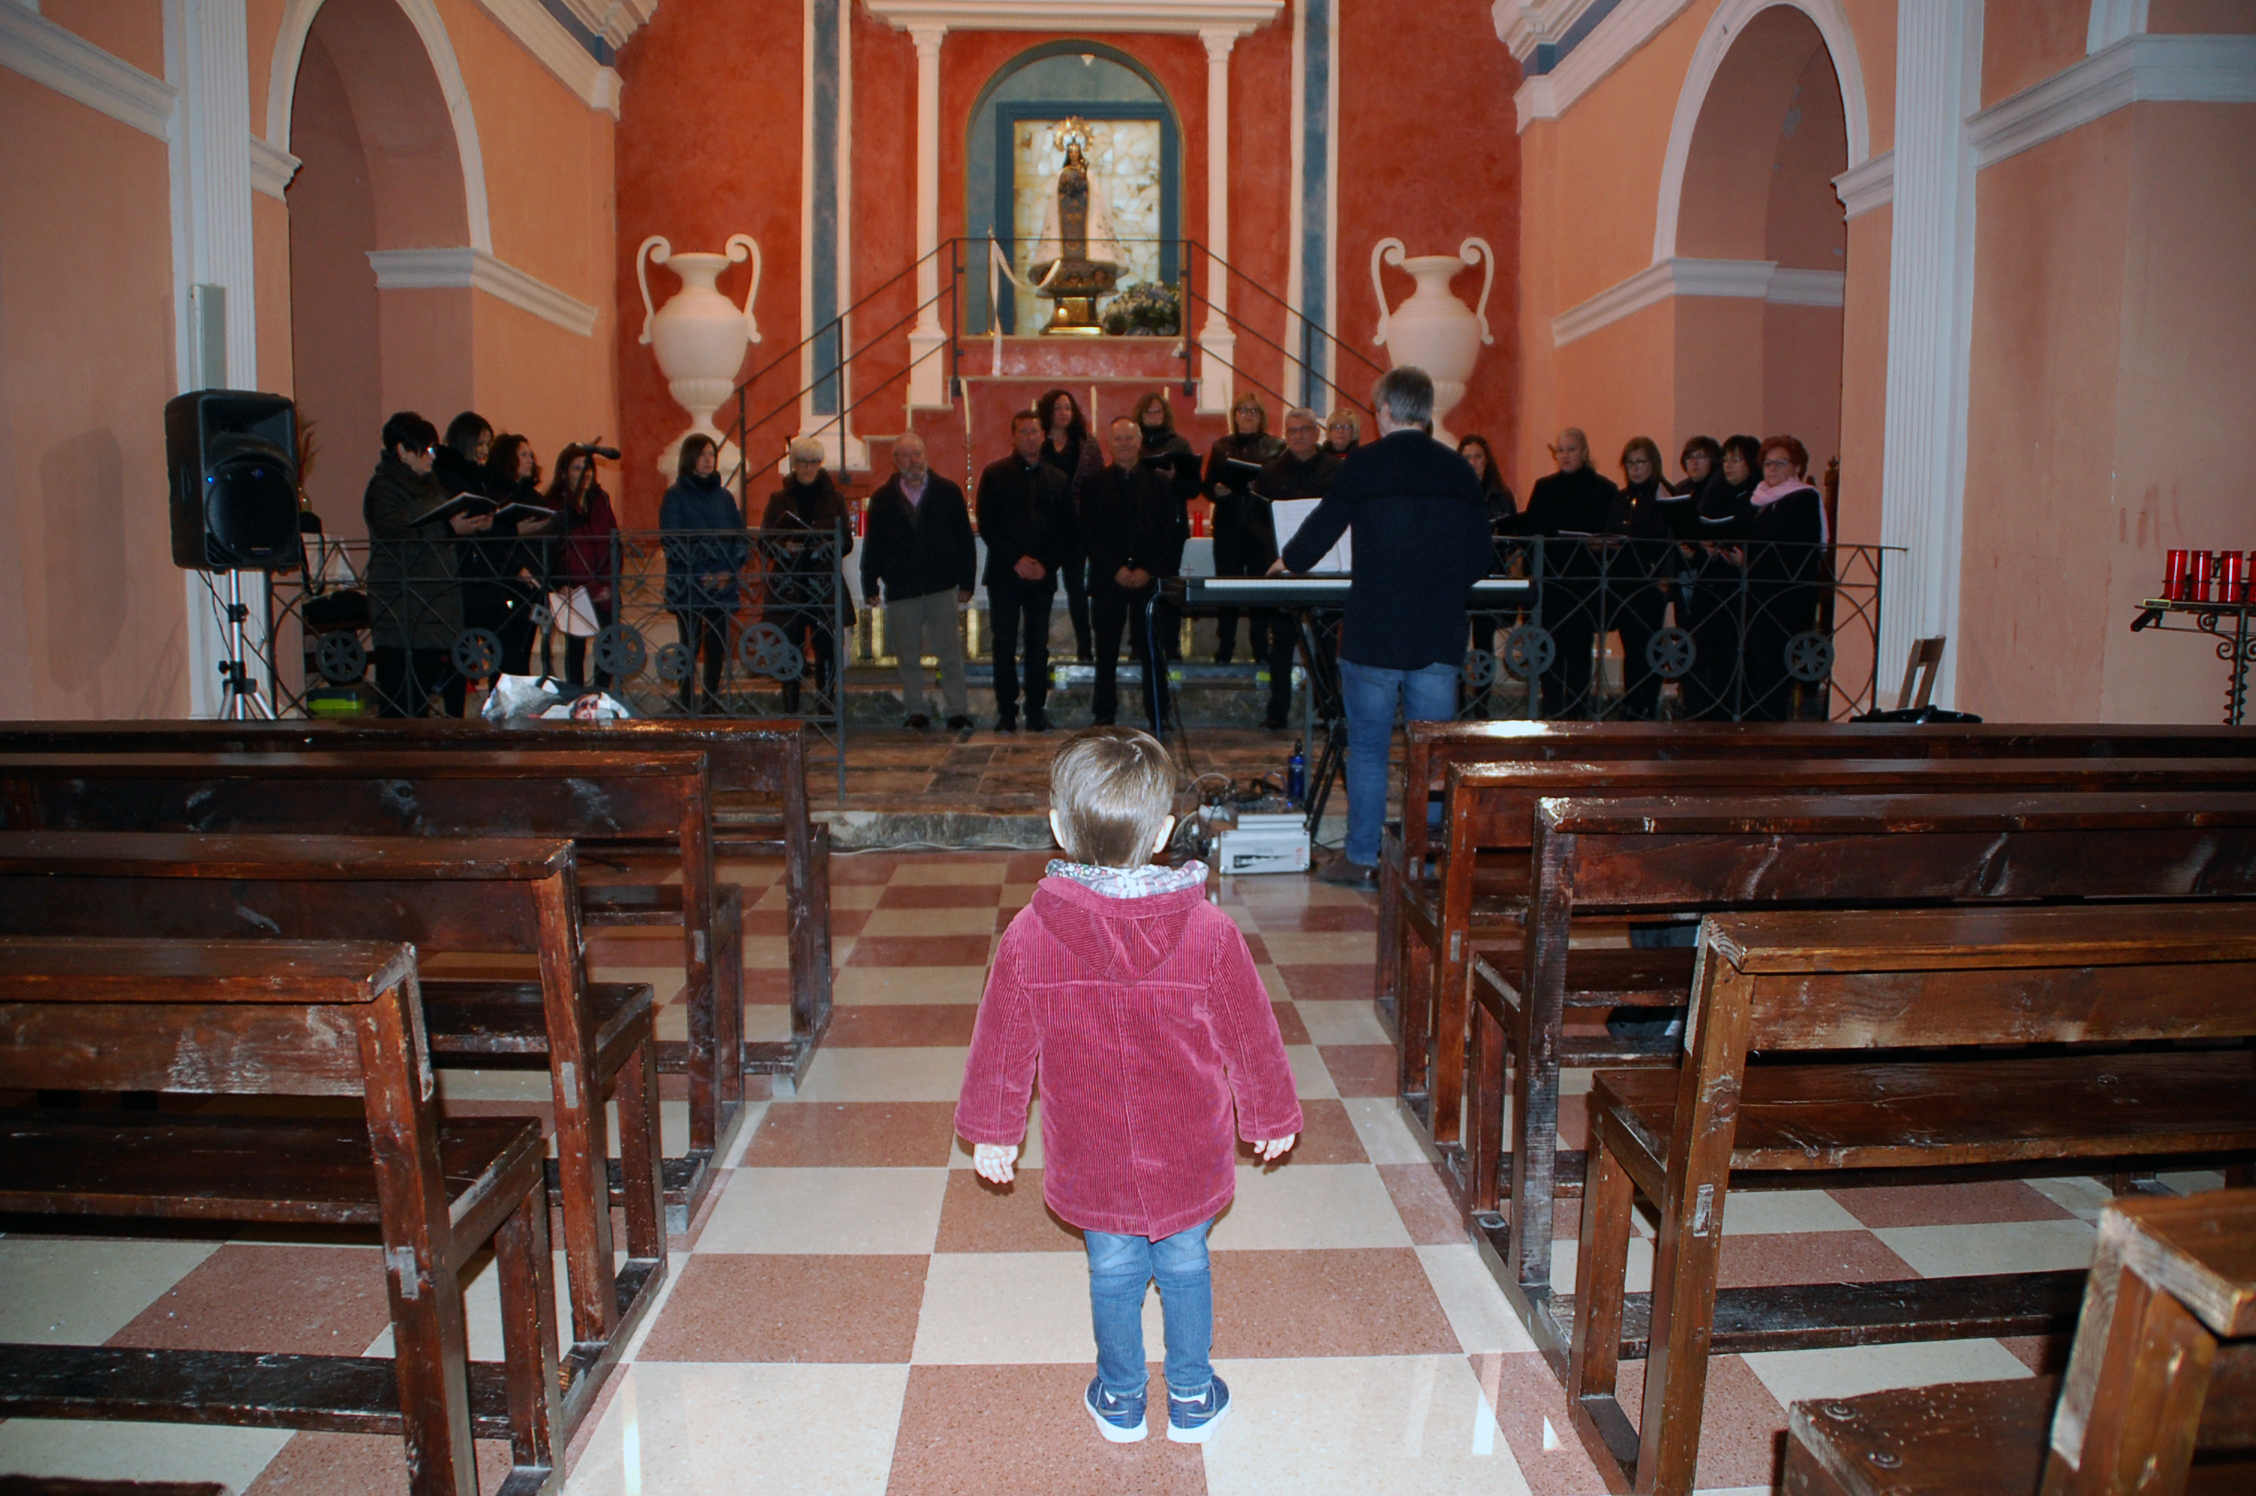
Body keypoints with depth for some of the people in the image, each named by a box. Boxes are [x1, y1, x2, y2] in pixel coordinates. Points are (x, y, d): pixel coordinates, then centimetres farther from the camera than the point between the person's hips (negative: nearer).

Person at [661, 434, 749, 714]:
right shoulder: (675, 496, 0)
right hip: (687, 587, -3)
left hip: (722, 586, 4)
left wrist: (730, 571, -7)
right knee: (690, 648, -2)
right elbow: (673, 542, -7)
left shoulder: (724, 496, 13)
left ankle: (712, 705, 13)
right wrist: (700, 575, -14)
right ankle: (687, 709, 2)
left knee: (717, 649, 4)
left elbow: (741, 537, 9)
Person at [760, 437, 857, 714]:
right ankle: (790, 711, 2)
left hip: (825, 585, 0)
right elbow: (764, 542, 8)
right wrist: (784, 547, -13)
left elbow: (847, 542, 9)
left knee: (826, 649, -4)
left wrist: (829, 547, -12)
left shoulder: (833, 499, 10)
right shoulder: (779, 499, 10)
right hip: (788, 584, 0)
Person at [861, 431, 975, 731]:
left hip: (942, 586, -1)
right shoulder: (883, 498, 6)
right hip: (901, 590, 1)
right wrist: (870, 585, 4)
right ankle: (915, 712, 16)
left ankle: (958, 711, 7)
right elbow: (872, 545, 8)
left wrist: (967, 582, 0)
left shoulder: (948, 492, 4)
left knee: (950, 653, 0)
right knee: (908, 656, 7)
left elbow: (965, 540, 5)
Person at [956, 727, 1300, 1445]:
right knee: (1185, 1265, 21)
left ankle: (1122, 1401, 39)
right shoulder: (1210, 933, -19)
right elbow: (1252, 1040, -6)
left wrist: (992, 1129, 10)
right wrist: (1270, 1117, 11)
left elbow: (1003, 1046, -6)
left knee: (1113, 1272, 20)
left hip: (1090, 1163, 0)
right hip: (1189, 1159, 0)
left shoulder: (1029, 936, -19)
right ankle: (1192, 1399, 38)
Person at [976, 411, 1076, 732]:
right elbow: (986, 525, -1)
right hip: (1005, 574, -2)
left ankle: (1036, 710, 10)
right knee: (1004, 643, -2)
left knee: (1039, 644, 3)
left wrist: (1046, 564, -6)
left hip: (1043, 574, 2)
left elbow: (1066, 529, 9)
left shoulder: (1058, 479, 12)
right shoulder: (995, 474, 5)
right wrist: (1016, 559, -10)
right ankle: (1006, 711, 5)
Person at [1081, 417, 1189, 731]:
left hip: (1149, 576, 0)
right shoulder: (1095, 483, 7)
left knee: (1152, 648, -1)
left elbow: (1171, 531, 3)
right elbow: (1089, 533, 2)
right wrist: (1116, 569, -8)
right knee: (1106, 649, 2)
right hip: (1107, 577, 0)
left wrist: (1148, 569, -8)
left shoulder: (1161, 481, 8)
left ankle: (1157, 714, 6)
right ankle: (1104, 714, 9)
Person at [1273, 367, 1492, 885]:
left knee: (1368, 746, 5)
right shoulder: (1460, 470, 6)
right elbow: (1481, 557, 10)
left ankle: (1361, 858, 11)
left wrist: (1288, 561, 23)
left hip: (1374, 633, -3)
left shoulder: (1364, 464, -6)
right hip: (1441, 635, 4)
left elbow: (1322, 528, 3)